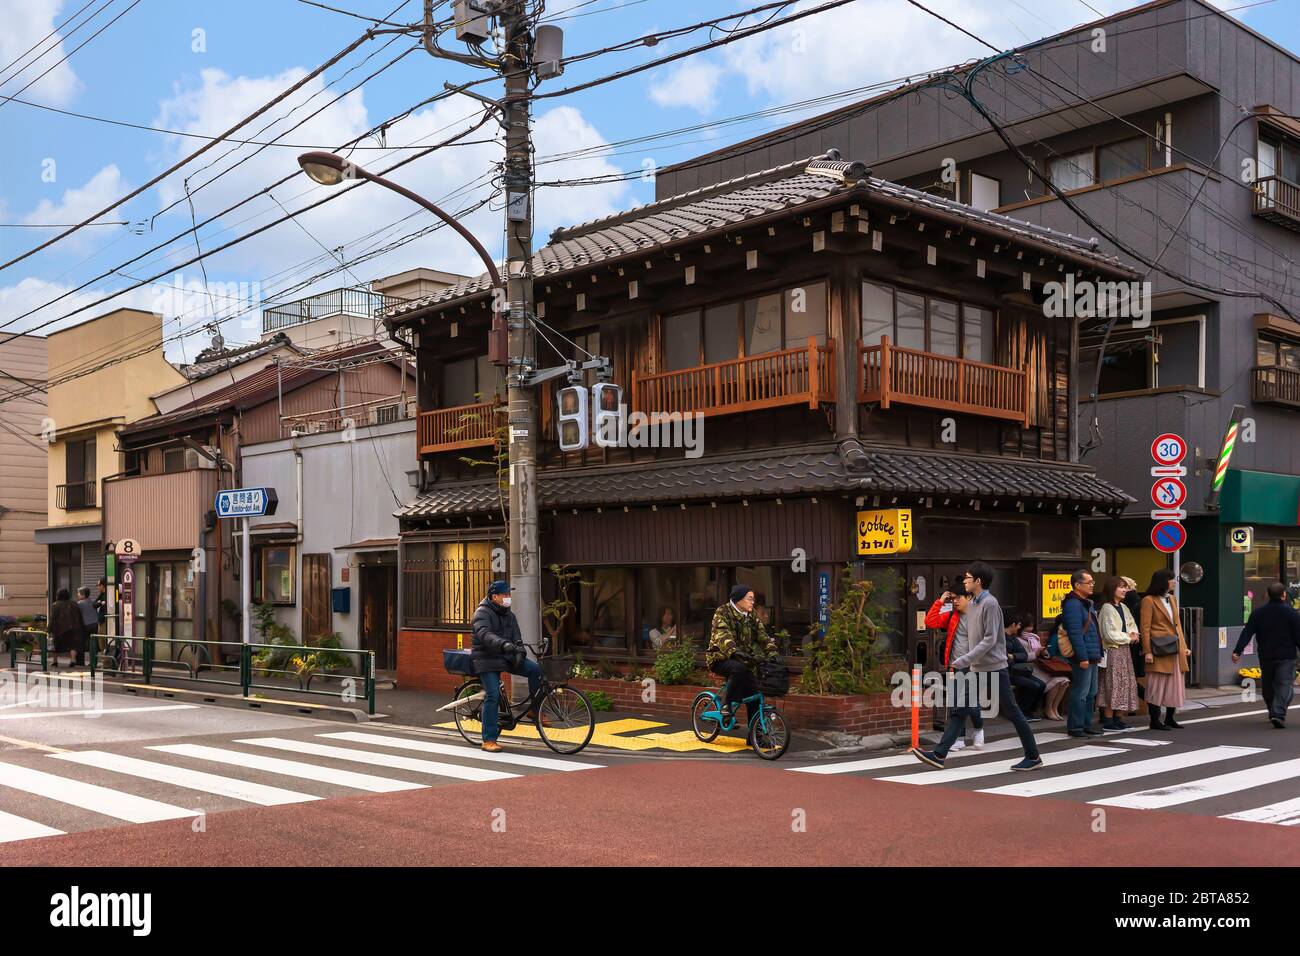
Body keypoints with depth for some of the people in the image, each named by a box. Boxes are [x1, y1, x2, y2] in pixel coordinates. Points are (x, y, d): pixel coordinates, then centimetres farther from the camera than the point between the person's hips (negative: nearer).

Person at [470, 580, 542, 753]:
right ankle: (489, 740, -3)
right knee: (493, 696, -13)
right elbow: (485, 635, -30)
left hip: (506, 656, 6)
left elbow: (516, 637, 6)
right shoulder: (482, 613, -11)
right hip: (487, 659, -6)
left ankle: (535, 710, -3)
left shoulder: (509, 615, 13)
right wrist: (504, 644, -46)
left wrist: (520, 653, -15)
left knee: (535, 668, -16)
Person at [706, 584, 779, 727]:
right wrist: (735, 652, -49)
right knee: (739, 669, -38)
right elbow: (723, 636, -30)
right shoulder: (722, 613, -13)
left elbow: (763, 636, -2)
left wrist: (773, 653, -21)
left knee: (754, 695, -5)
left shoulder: (751, 617, 8)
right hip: (721, 659, -6)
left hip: (741, 660, 6)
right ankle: (728, 707, -22)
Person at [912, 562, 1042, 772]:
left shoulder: (989, 604, -16)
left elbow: (990, 640, -21)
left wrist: (963, 660, -23)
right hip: (977, 668, 9)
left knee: (1011, 712, 2)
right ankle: (939, 754, 0)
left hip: (993, 669, -8)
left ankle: (1033, 757, 14)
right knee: (960, 709, 2)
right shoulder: (972, 603, 11)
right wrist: (962, 662, 13)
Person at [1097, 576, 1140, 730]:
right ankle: (1108, 721, -3)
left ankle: (1117, 718, 17)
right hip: (1113, 651, -9)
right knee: (1112, 684, -7)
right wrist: (1129, 638, -7)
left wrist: (1134, 634, -1)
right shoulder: (1107, 608, -13)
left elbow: (1132, 624, 21)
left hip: (1124, 650, 9)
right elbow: (1110, 634, -16)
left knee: (1123, 683, 10)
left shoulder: (1123, 607, 13)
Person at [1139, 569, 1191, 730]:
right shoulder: (1149, 600, -8)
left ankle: (1169, 718, 21)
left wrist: (1184, 646, 13)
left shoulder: (1172, 599, 15)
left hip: (1175, 649, 8)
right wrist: (1147, 651, -16)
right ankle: (1155, 721, 2)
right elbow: (1145, 628, -11)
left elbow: (1177, 624, 18)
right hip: (1160, 650, -8)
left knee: (1175, 685, 11)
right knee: (1157, 685, -3)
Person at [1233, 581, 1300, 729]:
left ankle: (1273, 713, 29)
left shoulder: (1258, 613, 1)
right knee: (1285, 685, -5)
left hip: (1265, 657, 3)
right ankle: (1279, 714, -20)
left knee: (1268, 686, 17)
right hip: (1286, 656, -3)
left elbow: (1247, 633, -4)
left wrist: (1237, 651, -7)